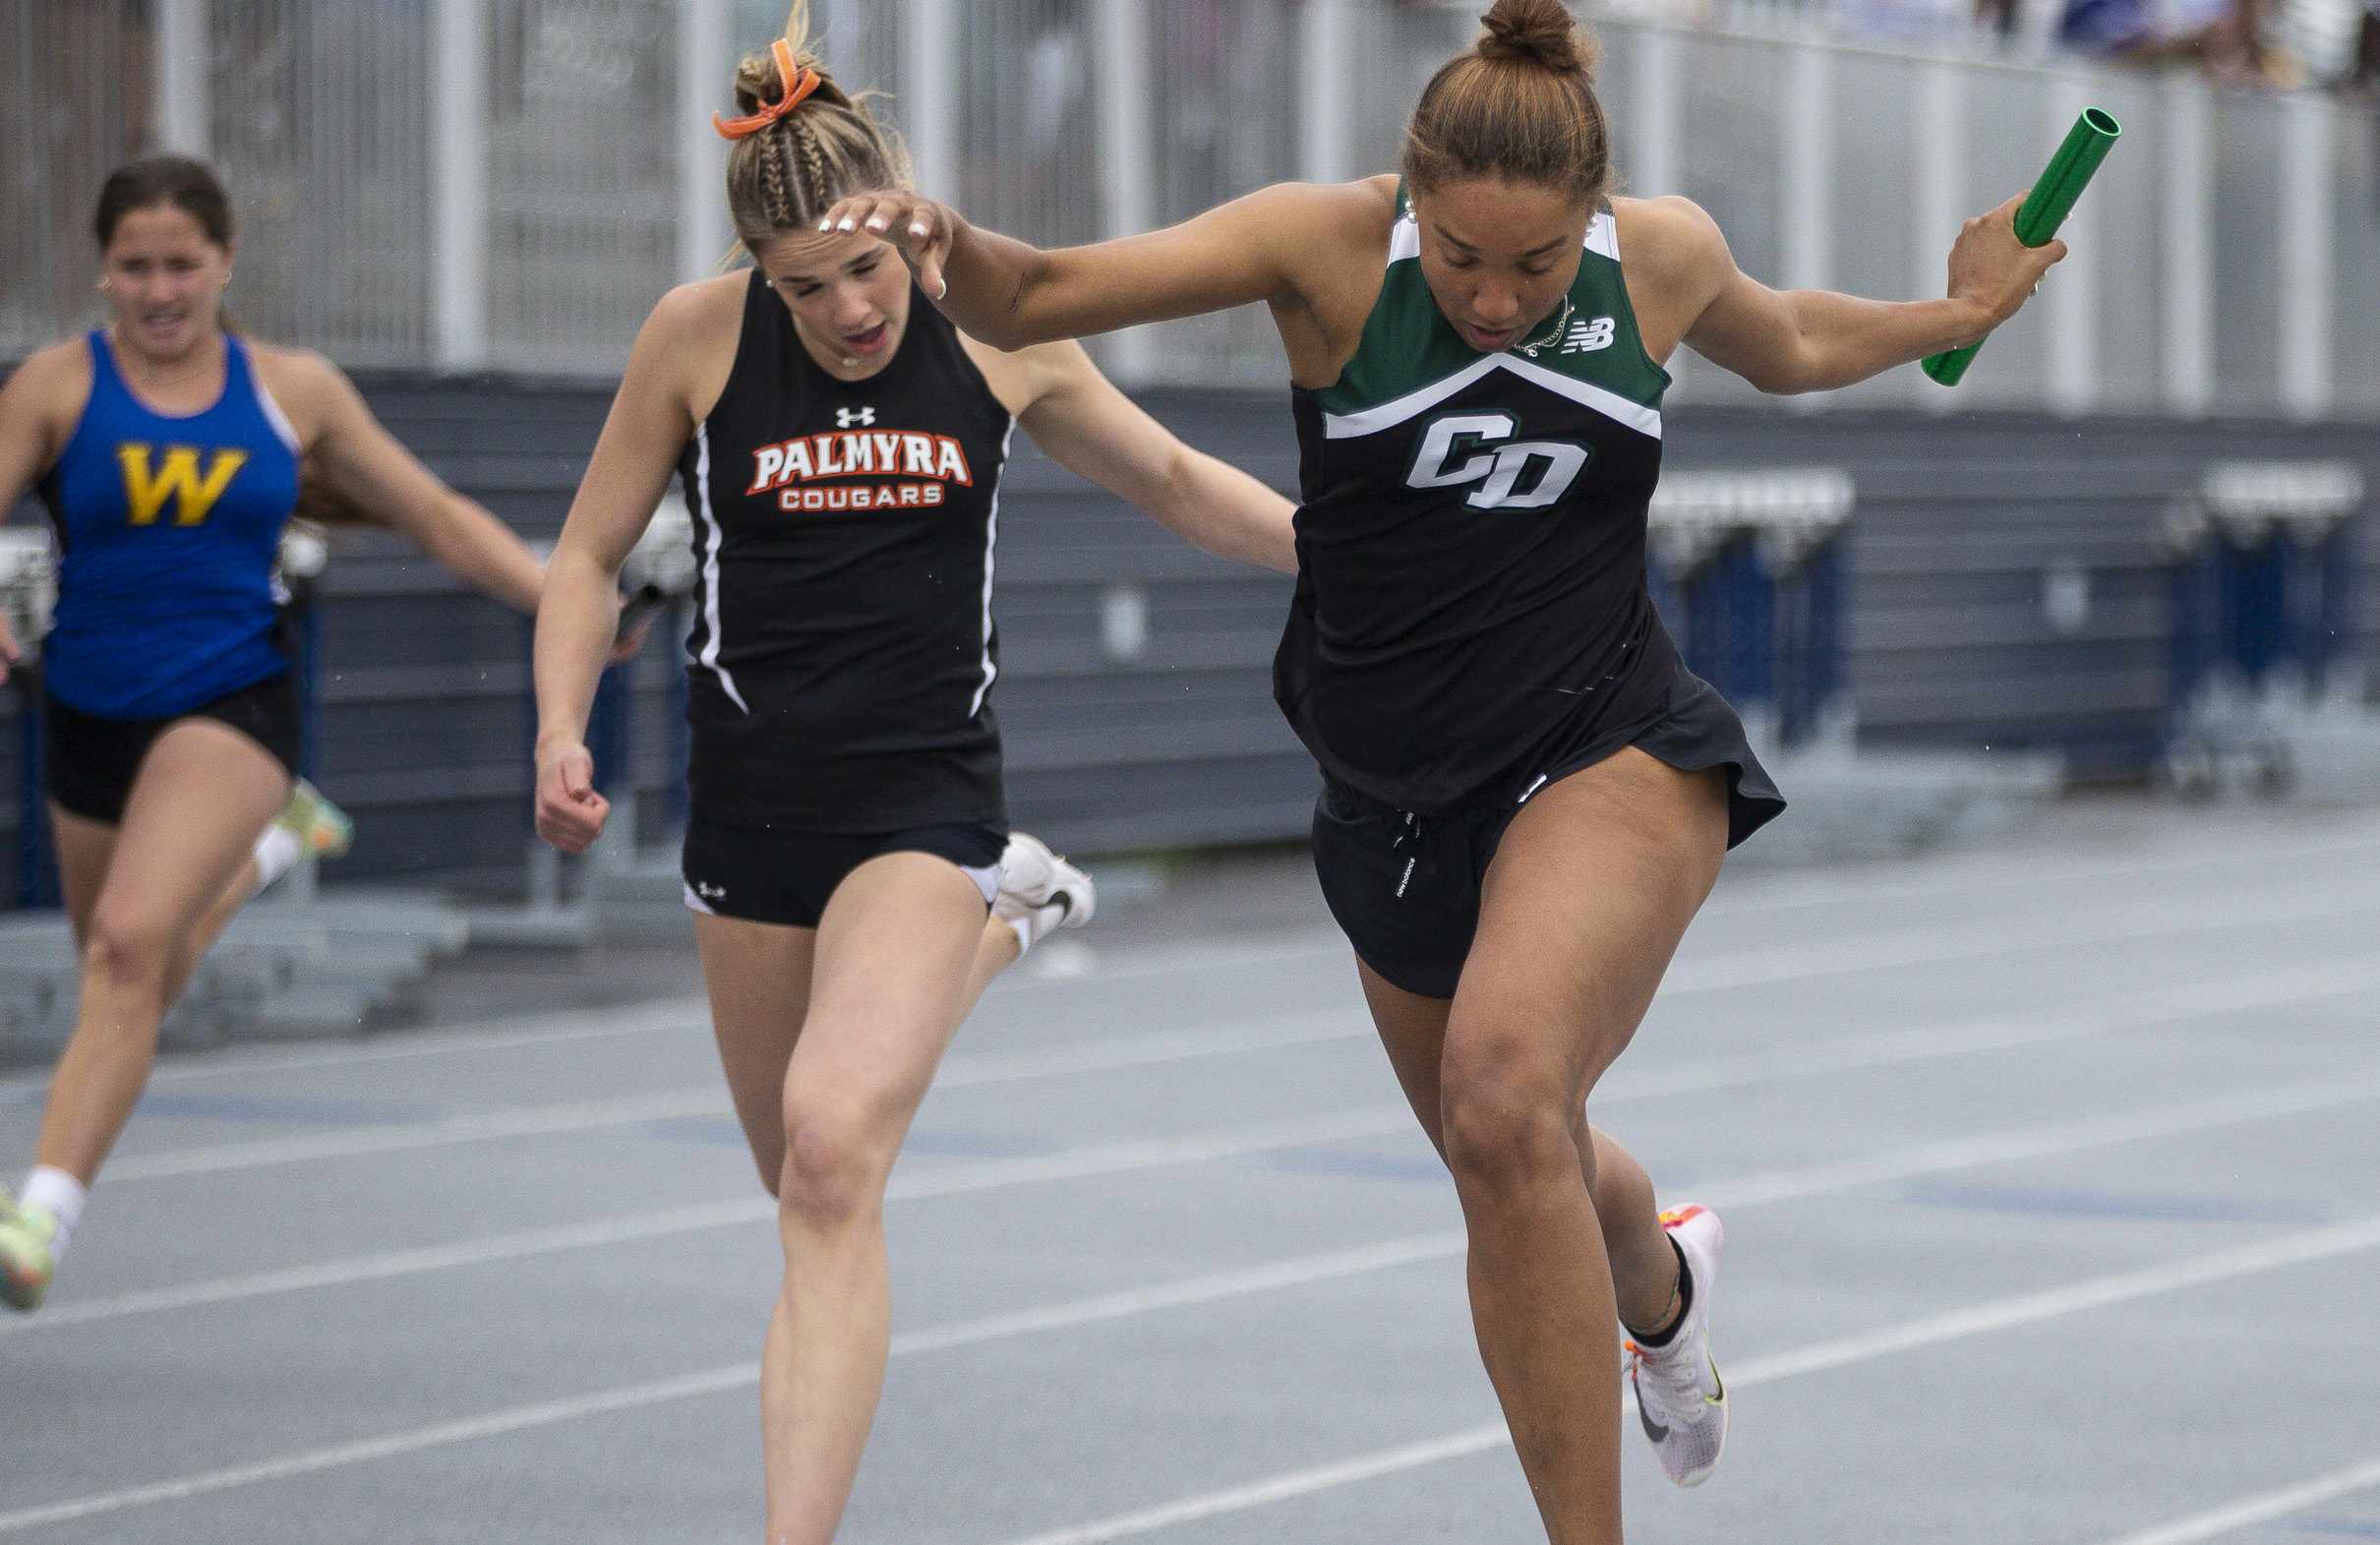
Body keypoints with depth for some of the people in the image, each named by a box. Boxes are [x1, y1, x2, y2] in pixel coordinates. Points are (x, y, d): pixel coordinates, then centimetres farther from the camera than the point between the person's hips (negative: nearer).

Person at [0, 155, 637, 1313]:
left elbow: (438, 518, 11)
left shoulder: (294, 394, 3)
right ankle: (269, 846, 52)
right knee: (128, 992, 21)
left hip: (230, 705, -2)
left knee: (129, 946, -25)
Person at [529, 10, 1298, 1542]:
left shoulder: (1001, 335, -3)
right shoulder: (700, 338, -4)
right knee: (811, 1185, 17)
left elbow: (1175, 481, 14)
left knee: (832, 1151, -25)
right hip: (751, 799, 3)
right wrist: (563, 729, -10)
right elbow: (590, 556, 6)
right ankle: (1001, 924, 48)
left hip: (925, 798, -3)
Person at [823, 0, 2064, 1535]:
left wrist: (1964, 312, 22)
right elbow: (1038, 297, -18)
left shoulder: (1666, 254, -4)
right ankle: (1661, 1281, 59)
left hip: (1611, 760, -2)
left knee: (1504, 1094, -30)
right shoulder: (1330, 244, -11)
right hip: (1397, 803, 2)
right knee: (1525, 1191, 20)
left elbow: (1790, 346, 22)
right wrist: (947, 244, -37)